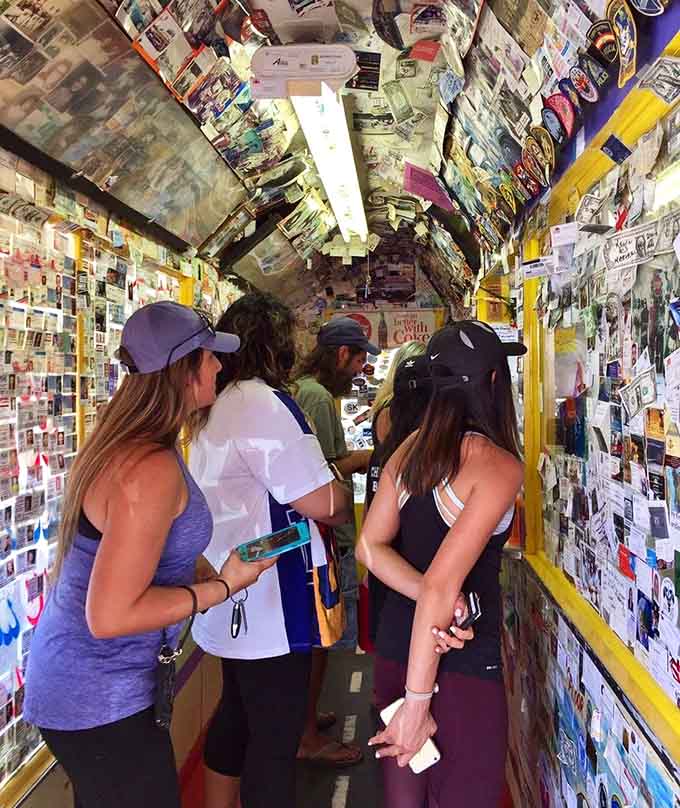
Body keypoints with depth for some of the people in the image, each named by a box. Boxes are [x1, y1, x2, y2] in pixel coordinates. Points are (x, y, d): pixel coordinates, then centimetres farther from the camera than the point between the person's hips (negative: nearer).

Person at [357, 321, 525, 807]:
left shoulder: (412, 448, 1)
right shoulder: (499, 465, -17)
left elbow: (370, 546, -2)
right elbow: (442, 586, -23)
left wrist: (442, 605, -11)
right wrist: (418, 702, -19)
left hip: (396, 645, 7)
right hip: (460, 661, -6)